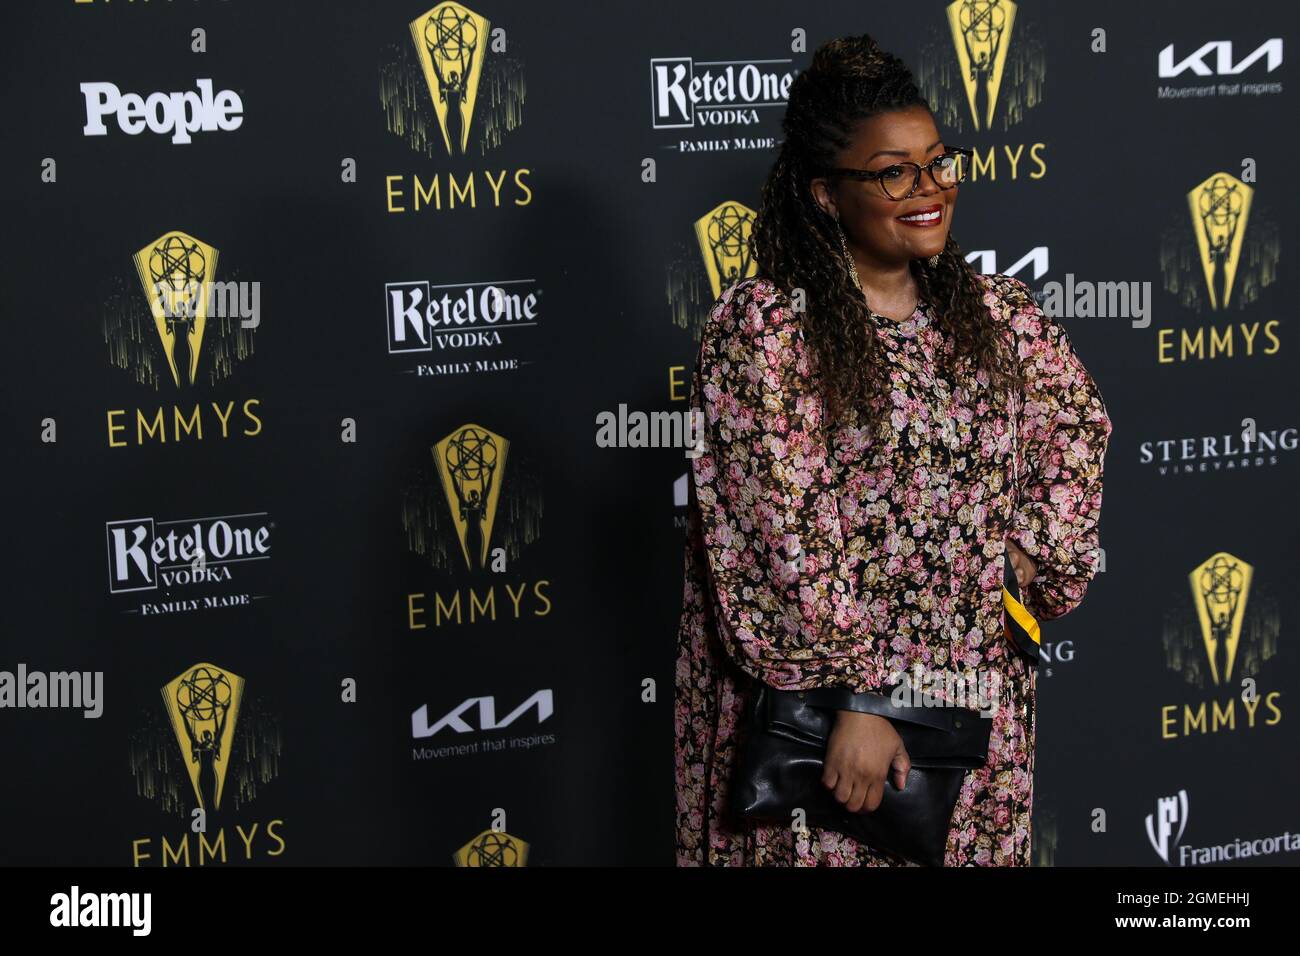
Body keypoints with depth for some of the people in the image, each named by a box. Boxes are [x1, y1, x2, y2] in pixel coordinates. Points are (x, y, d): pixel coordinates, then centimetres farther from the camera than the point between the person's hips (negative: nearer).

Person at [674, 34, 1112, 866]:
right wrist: (852, 696, -19)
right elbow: (784, 539, -17)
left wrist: (1034, 565, 7)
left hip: (974, 699, 5)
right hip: (810, 700, -5)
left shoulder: (1000, 315, 4)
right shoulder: (760, 326, -13)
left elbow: (1077, 429, 20)